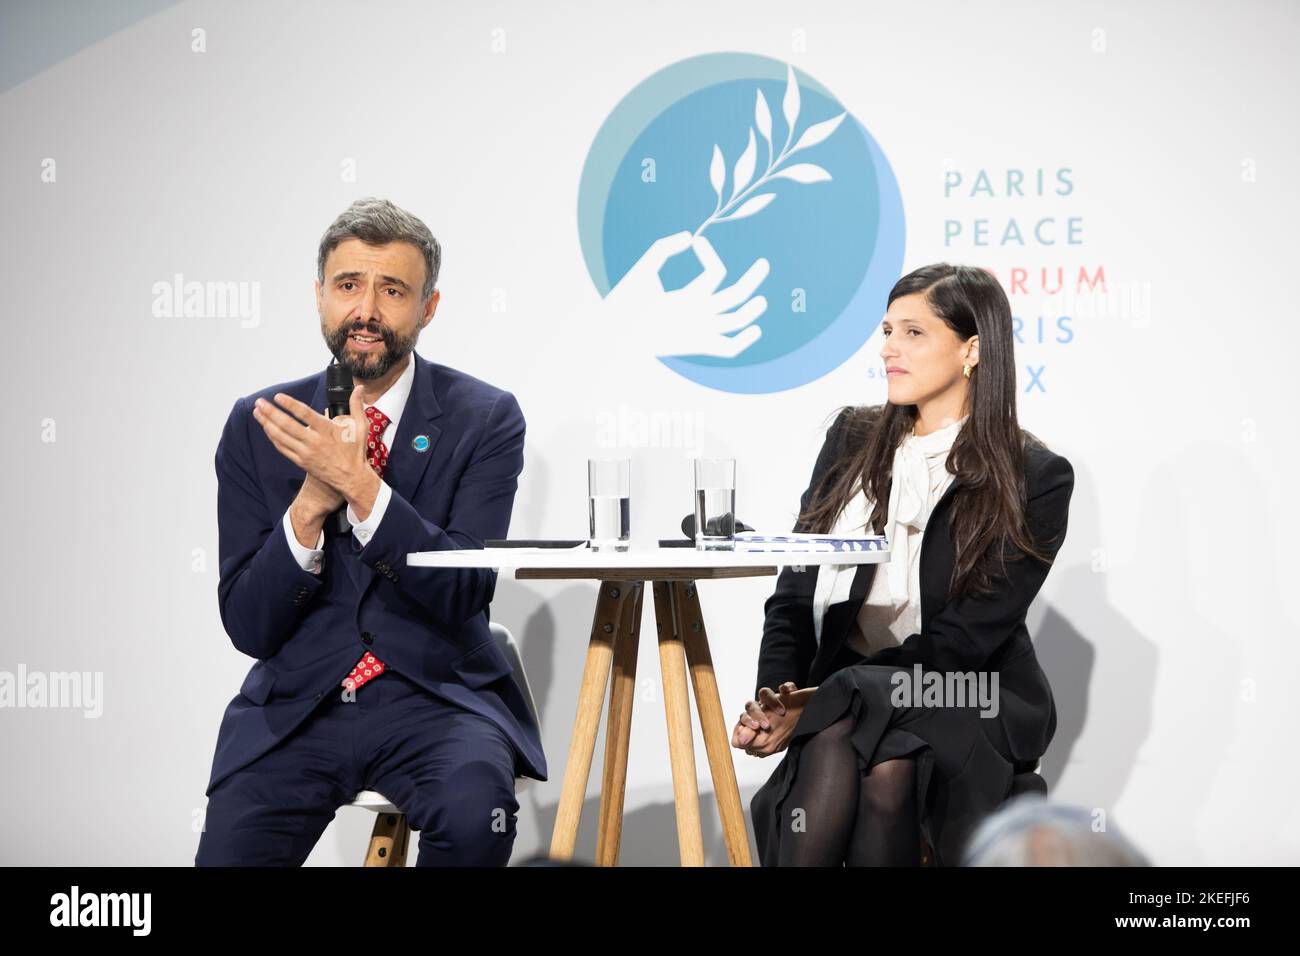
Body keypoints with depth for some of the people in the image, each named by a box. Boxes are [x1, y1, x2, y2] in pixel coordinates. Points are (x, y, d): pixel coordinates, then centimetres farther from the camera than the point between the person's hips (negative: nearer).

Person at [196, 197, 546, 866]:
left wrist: (359, 484, -22)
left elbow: (464, 595, -11)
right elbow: (249, 627, 0)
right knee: (228, 852, -23)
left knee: (473, 814, -32)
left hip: (436, 695, -1)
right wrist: (310, 504, -17)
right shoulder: (256, 426, 3)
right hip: (297, 704, 1)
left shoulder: (485, 419, -1)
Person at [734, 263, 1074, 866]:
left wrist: (819, 703, -20)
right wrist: (777, 699, -12)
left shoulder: (1036, 478, -4)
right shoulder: (854, 439, 10)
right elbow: (795, 591, 8)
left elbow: (964, 639, -12)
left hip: (970, 705, -3)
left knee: (889, 764, -37)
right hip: (844, 695, 3)